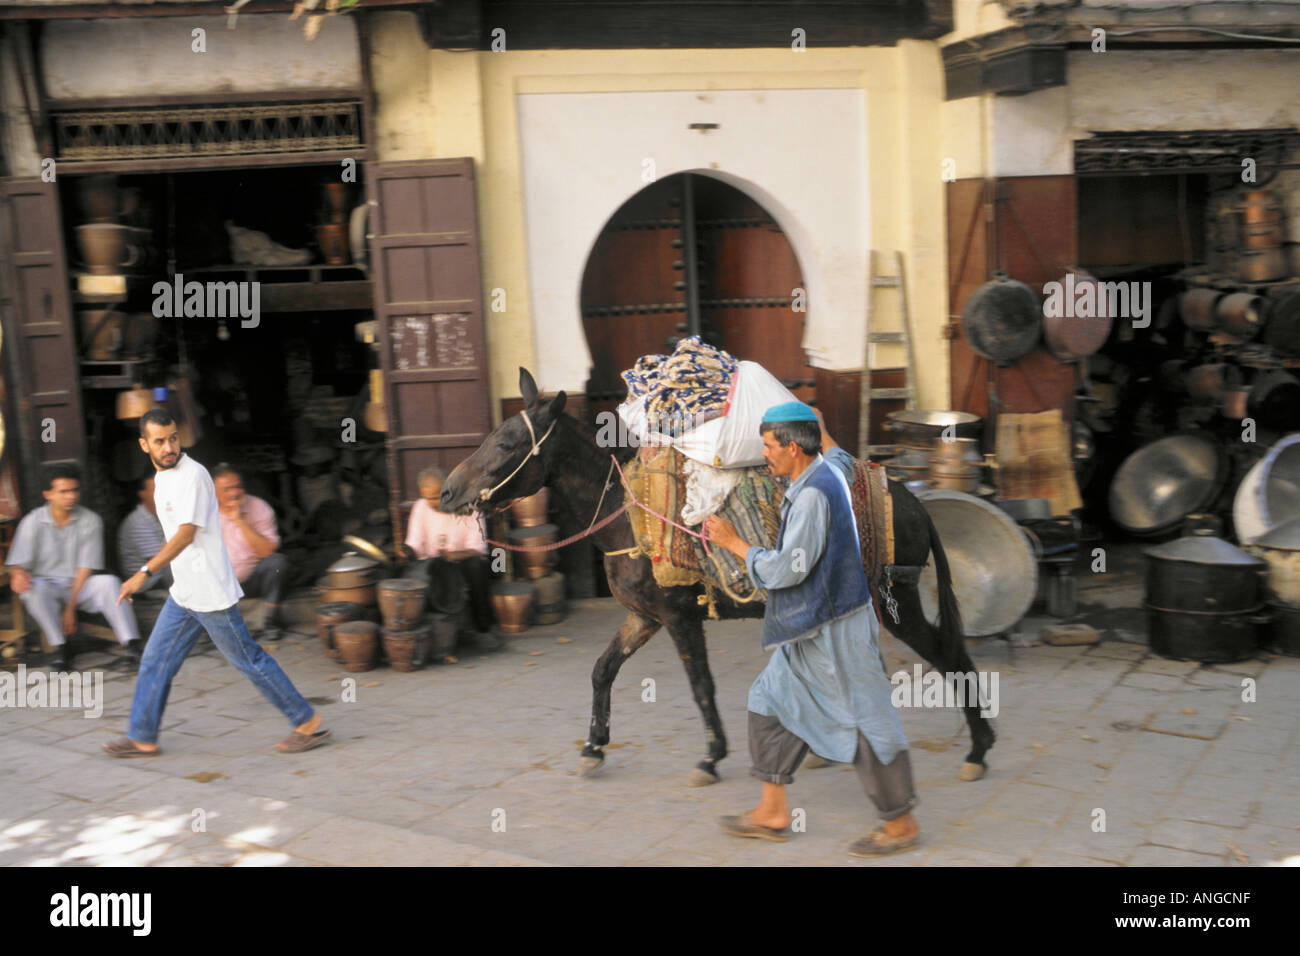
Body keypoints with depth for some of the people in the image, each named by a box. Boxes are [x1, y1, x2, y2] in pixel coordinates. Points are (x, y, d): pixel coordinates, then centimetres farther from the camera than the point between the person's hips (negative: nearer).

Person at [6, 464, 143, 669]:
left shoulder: (90, 521, -4)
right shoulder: (33, 523, -4)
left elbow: (86, 568, -7)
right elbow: (18, 563, -7)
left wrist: (70, 607, -15)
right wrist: (18, 575, -34)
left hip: (79, 585, 0)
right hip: (46, 584, 0)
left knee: (108, 582, -29)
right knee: (34, 588, -35)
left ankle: (131, 643, -32)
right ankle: (59, 645, -21)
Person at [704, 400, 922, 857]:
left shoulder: (813, 494, -23)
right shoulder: (829, 470, 7)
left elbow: (787, 569, -25)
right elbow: (840, 456, 34)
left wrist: (734, 543, -15)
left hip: (832, 630, -10)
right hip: (813, 629, 11)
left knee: (865, 721, 2)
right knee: (771, 701, 13)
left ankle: (901, 824, 17)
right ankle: (772, 811, 21)